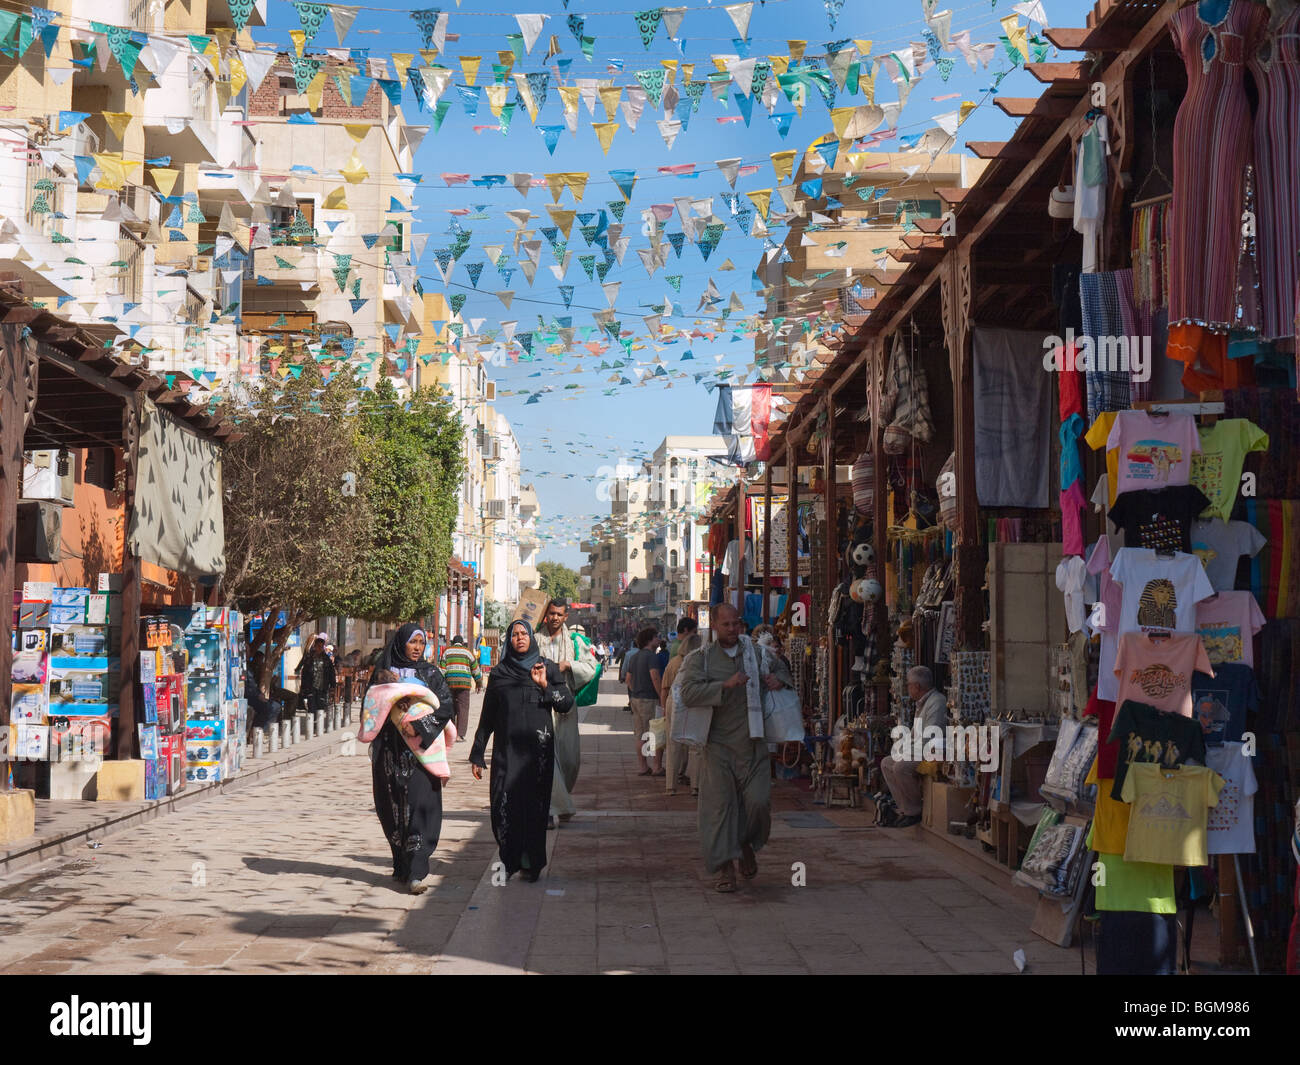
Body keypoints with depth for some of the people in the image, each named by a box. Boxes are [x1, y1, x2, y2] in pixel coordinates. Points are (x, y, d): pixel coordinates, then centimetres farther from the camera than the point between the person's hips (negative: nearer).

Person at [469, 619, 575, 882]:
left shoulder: (548, 670, 7)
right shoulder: (499, 673, 9)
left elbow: (566, 705, -2)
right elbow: (487, 717, 10)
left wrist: (545, 686, -16)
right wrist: (477, 754, 8)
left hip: (538, 749, 0)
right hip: (506, 749, 1)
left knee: (535, 804, -1)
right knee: (503, 804, -7)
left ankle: (532, 863, 11)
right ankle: (509, 859, 7)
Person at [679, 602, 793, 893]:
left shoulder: (756, 653, 11)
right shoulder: (701, 659, 2)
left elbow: (781, 668, 28)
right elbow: (688, 693, -13)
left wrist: (779, 679, 4)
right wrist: (725, 685, -22)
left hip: (753, 743, 2)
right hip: (718, 745, -2)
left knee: (758, 801, -6)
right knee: (720, 804, -2)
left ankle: (747, 846, 24)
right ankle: (726, 868, 6)